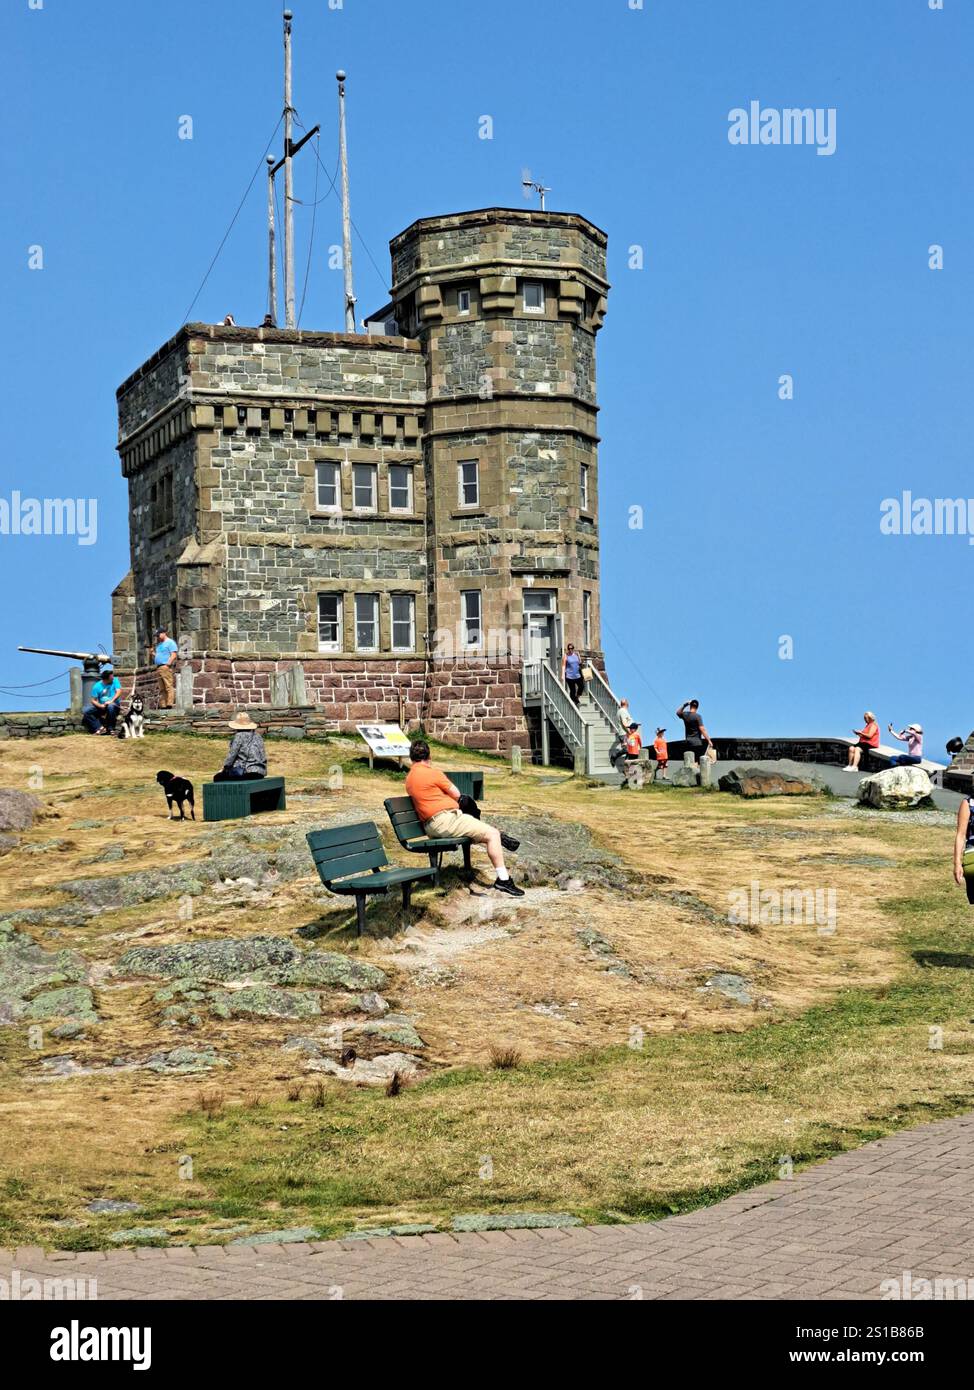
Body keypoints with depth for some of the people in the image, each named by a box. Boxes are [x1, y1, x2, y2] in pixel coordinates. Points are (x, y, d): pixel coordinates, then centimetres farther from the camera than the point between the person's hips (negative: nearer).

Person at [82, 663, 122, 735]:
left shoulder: (115, 680, -6)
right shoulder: (97, 686, -5)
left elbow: (119, 691, -19)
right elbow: (93, 700, -6)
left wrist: (111, 701, -35)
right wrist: (100, 705, -26)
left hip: (114, 705, -2)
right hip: (101, 706, 2)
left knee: (111, 706, -38)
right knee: (85, 711, -19)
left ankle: (110, 729, -21)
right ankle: (99, 728, -18)